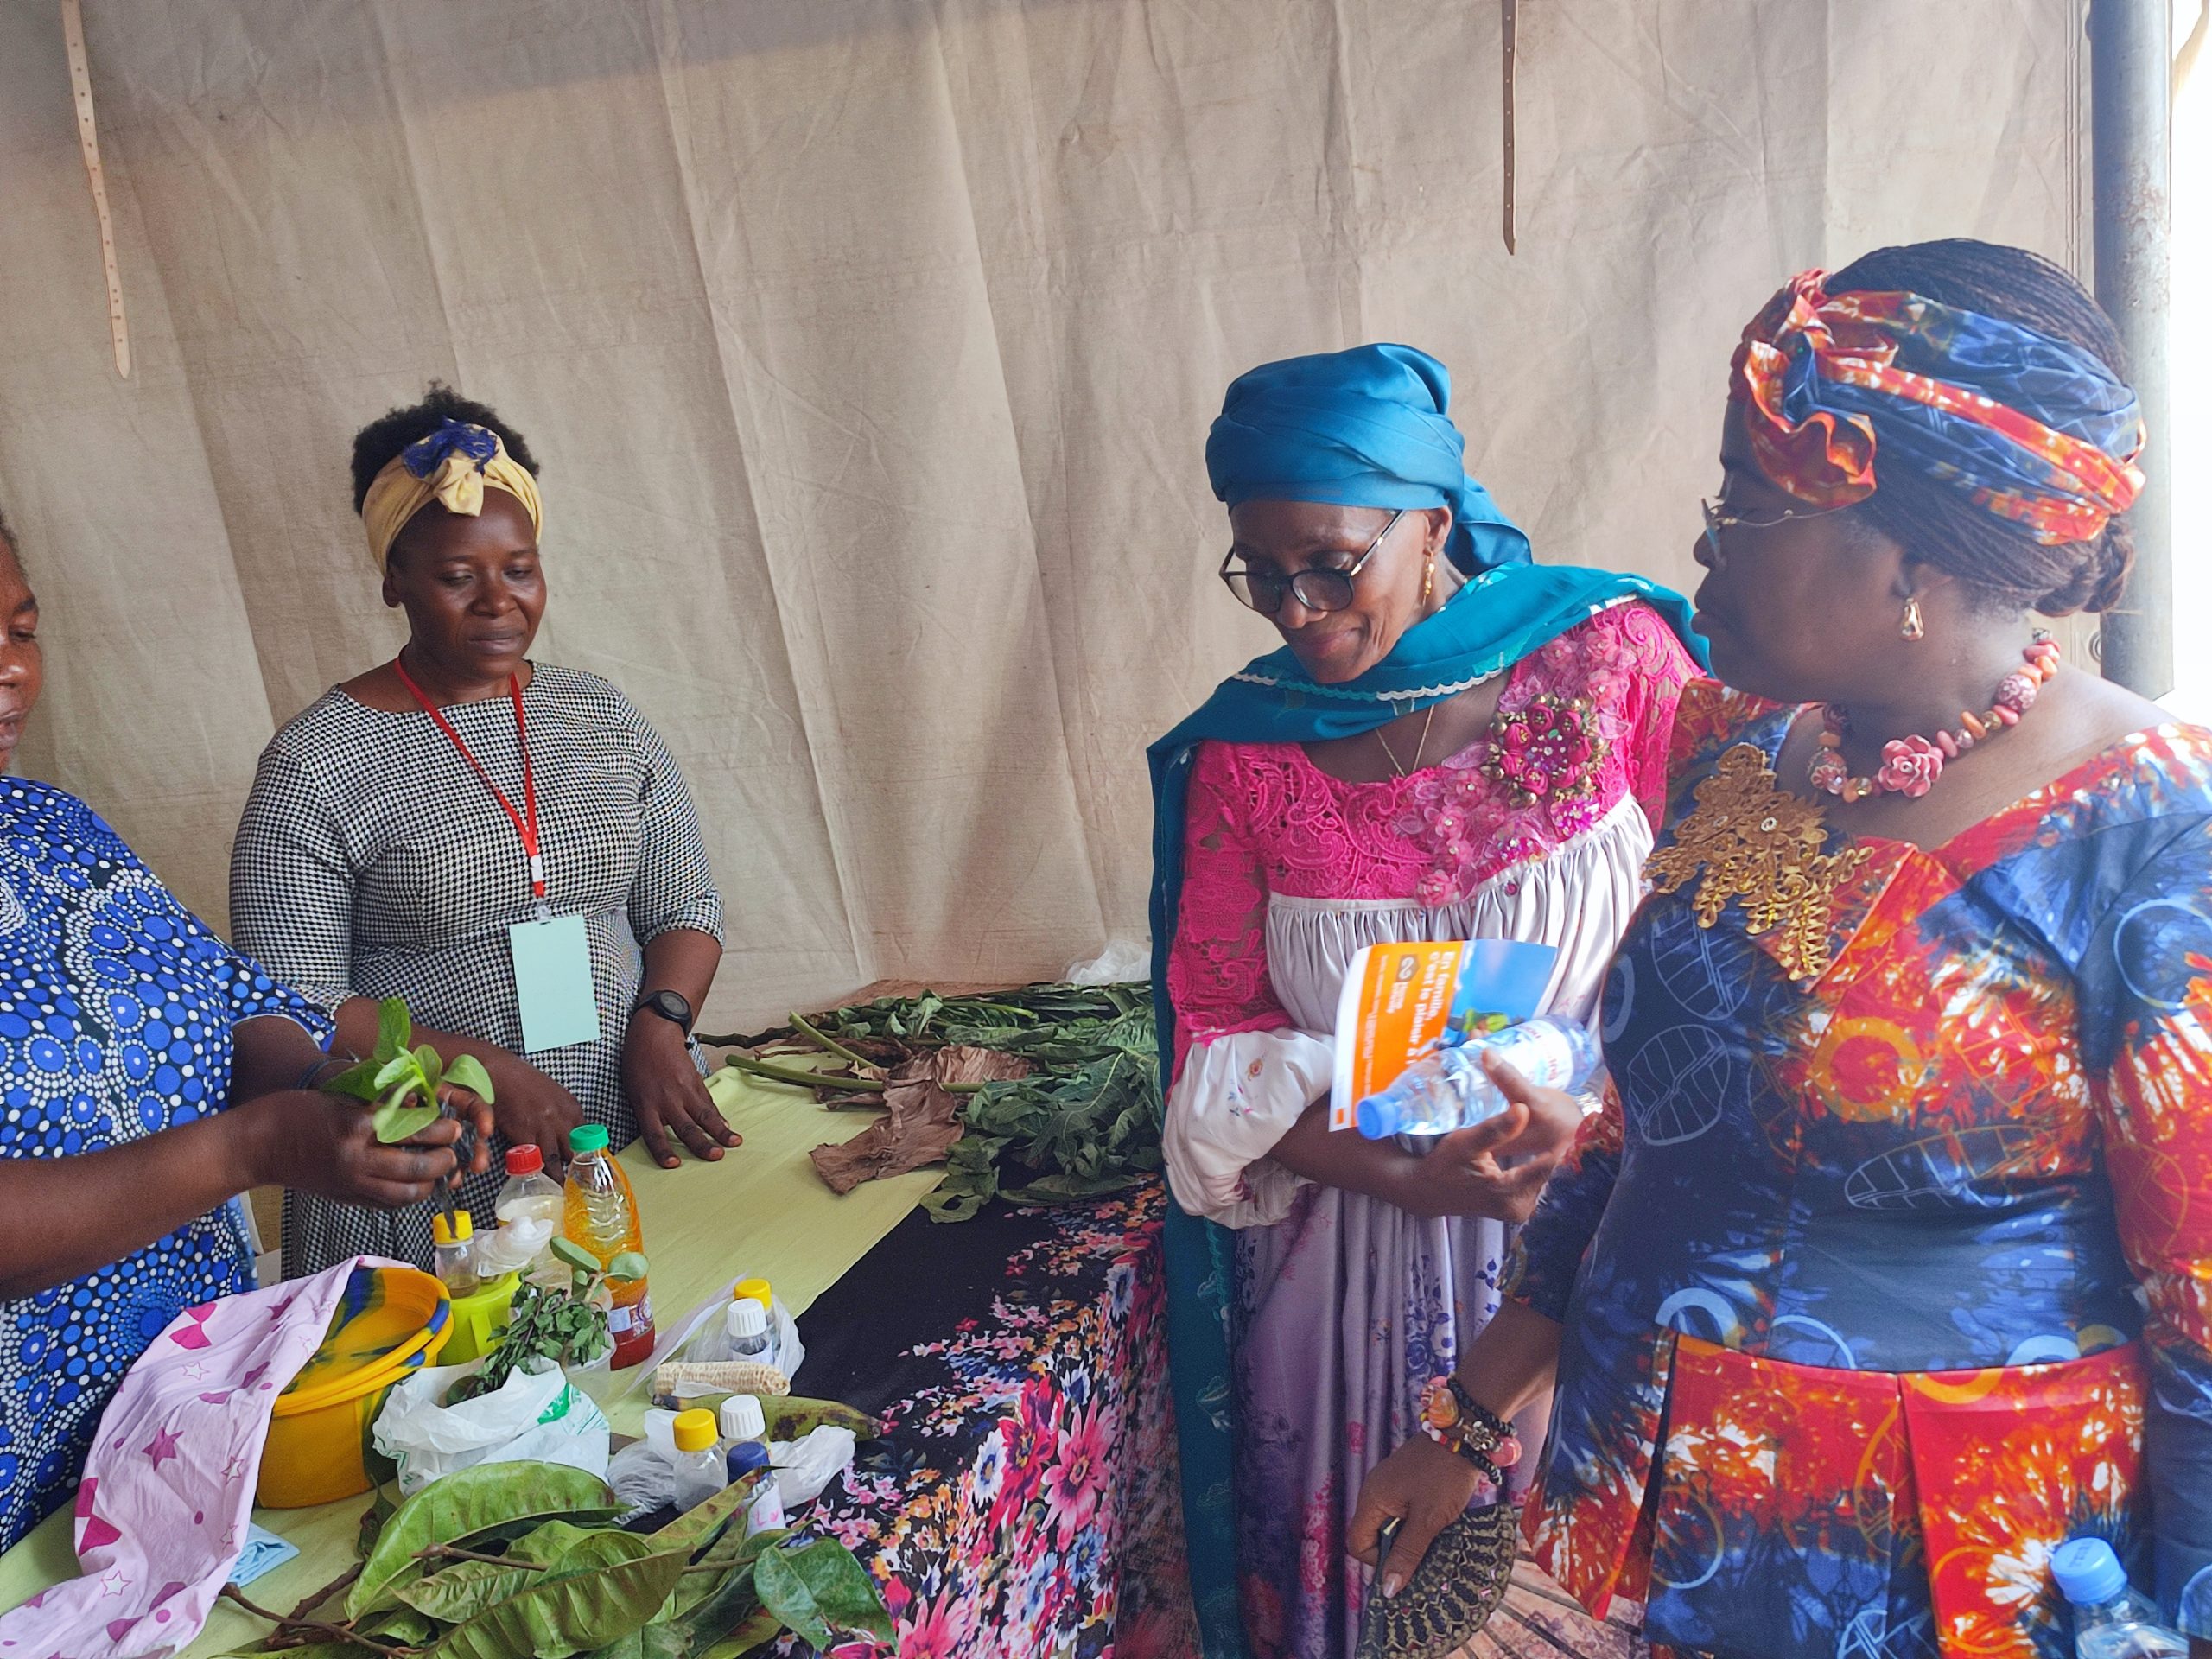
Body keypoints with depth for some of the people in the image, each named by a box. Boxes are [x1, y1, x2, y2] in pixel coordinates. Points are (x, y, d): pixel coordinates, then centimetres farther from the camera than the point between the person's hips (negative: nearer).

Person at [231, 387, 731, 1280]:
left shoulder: (605, 719, 6)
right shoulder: (314, 767, -7)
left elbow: (685, 905, 9)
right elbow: (299, 1010, -9)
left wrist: (659, 1027, -10)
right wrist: (488, 1072, -19)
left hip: (634, 1141, 4)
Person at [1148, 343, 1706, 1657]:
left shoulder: (1612, 656, -9)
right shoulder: (1242, 748, -4)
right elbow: (1219, 1040, -2)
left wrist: (1591, 1110, -21)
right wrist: (1401, 1173, -16)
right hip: (1354, 1241, 2)